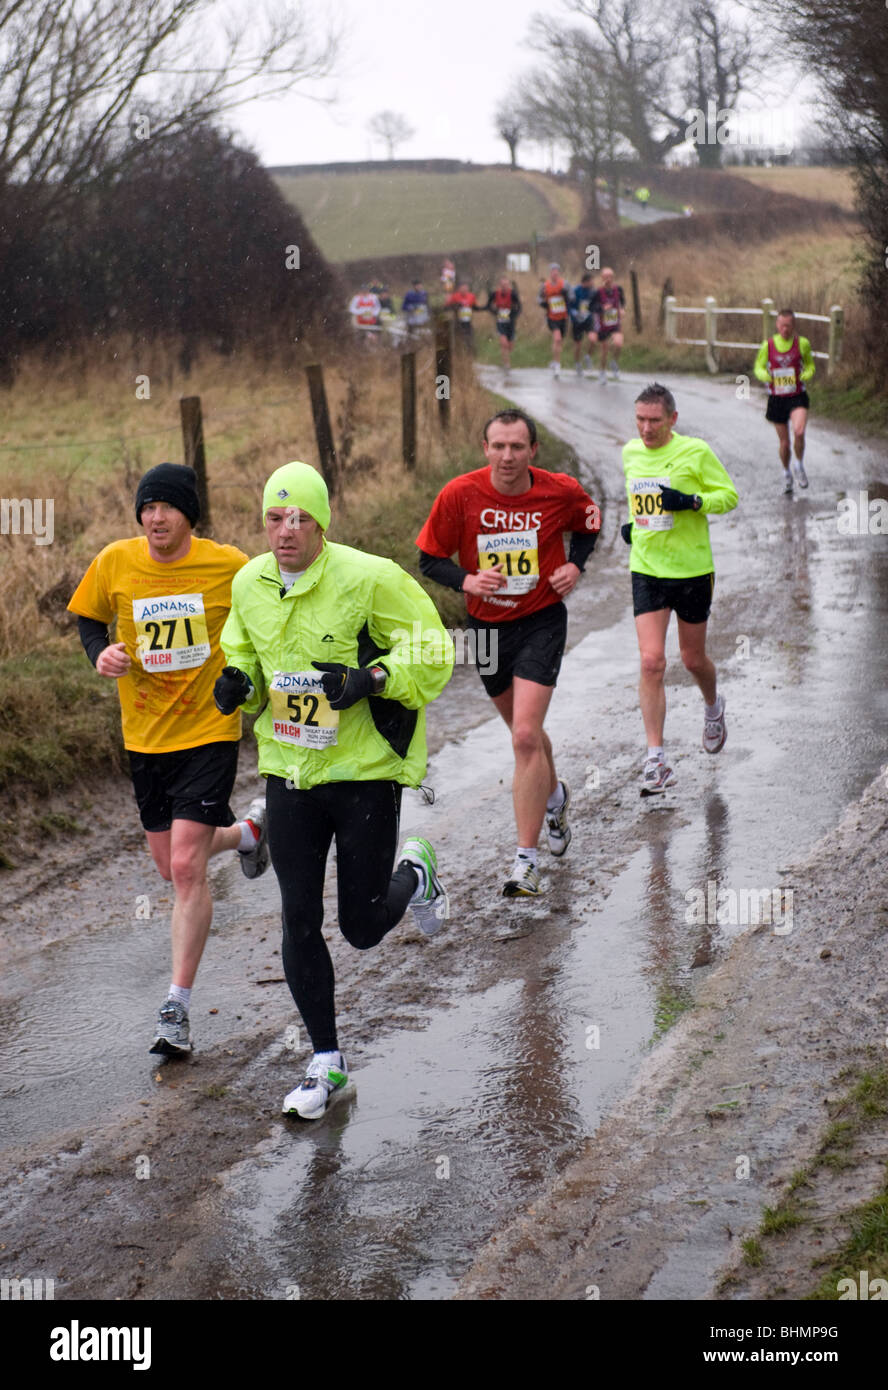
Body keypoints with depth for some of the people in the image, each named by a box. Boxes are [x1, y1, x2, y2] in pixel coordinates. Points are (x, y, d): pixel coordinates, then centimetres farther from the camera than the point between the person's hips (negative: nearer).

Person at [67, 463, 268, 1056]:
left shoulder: (229, 566, -11)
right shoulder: (115, 563, -5)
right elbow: (90, 619, 11)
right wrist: (101, 652, -10)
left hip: (210, 732, -4)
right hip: (146, 735, 4)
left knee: (186, 868, -13)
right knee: (171, 866, 16)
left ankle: (178, 1007, -3)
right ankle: (248, 831, 49)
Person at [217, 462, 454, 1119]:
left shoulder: (369, 578, -16)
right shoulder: (250, 584, 1)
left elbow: (432, 654, -11)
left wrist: (371, 679, -26)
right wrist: (239, 683, -4)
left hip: (363, 771, -4)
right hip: (289, 771, 4)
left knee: (362, 928, 4)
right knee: (299, 923, 3)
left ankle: (415, 873, 39)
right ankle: (326, 1063, 18)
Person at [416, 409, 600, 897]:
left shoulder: (561, 491, -11)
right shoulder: (459, 494, -13)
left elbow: (588, 523, 11)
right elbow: (429, 560, -4)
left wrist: (575, 565, -7)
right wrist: (466, 580, -23)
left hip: (542, 622, -3)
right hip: (487, 625, 3)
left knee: (525, 736, -17)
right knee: (524, 732, 20)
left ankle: (525, 860, -12)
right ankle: (555, 794, 54)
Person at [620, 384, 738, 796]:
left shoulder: (696, 452, -10)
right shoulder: (630, 452, 5)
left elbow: (729, 495, -6)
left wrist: (692, 501, -22)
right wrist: (634, 523, 7)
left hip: (692, 571, -3)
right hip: (646, 571, 3)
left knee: (693, 658, 12)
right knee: (651, 662, -10)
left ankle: (713, 707, 49)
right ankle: (656, 760, -9)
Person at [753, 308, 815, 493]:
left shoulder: (802, 343, -2)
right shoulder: (768, 345, -2)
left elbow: (810, 366, 11)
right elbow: (758, 367, 8)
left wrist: (806, 376, -11)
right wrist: (766, 376, -15)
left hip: (797, 396, -1)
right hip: (776, 399, 1)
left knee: (799, 432, -25)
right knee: (784, 441, 8)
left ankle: (799, 465, 3)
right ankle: (786, 473, 35)